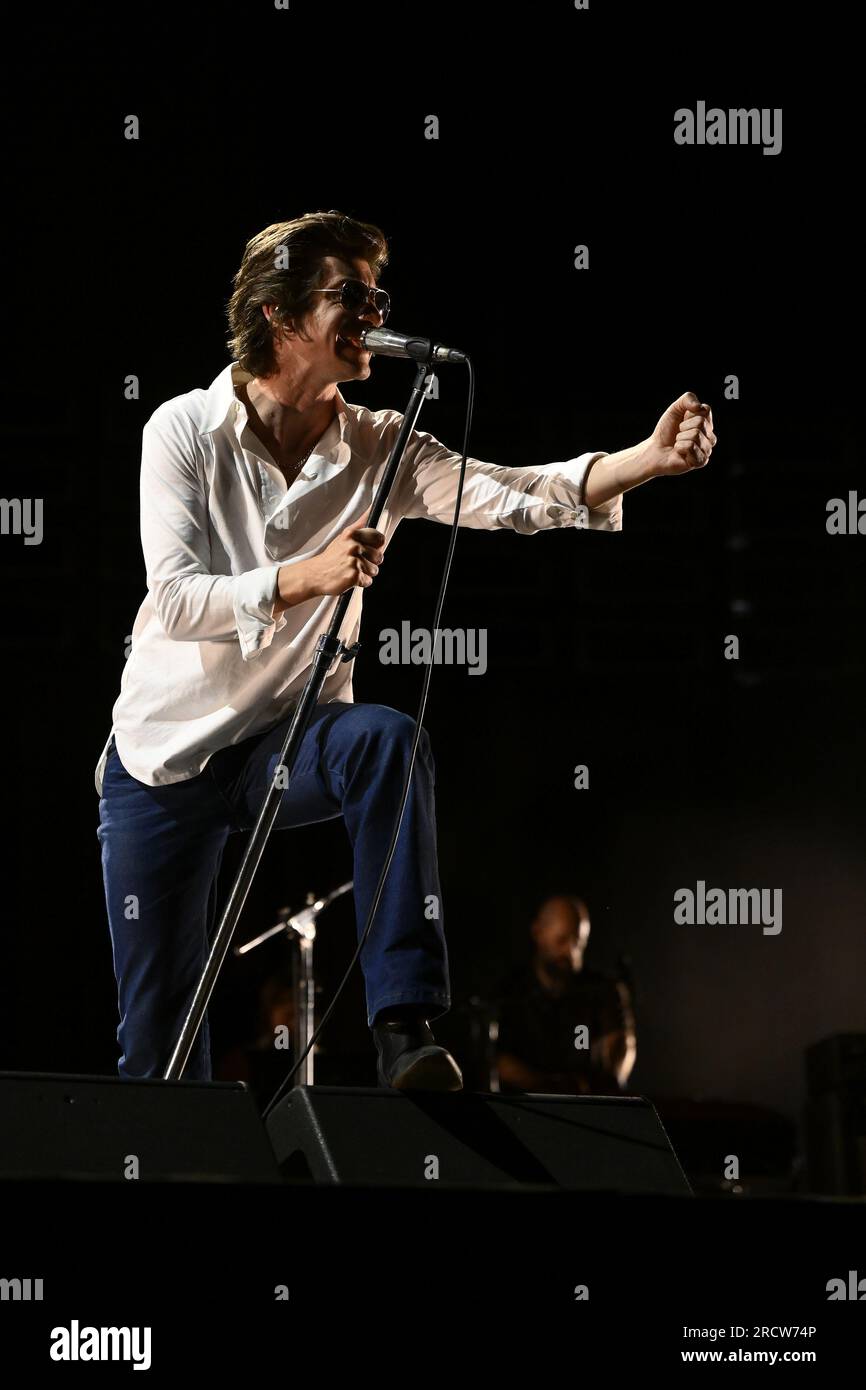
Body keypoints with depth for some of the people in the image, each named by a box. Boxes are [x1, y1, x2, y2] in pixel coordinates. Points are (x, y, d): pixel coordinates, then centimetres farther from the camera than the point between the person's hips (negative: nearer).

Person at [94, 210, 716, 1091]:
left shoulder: (378, 450, -4)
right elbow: (175, 600, -21)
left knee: (387, 739, -33)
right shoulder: (185, 431, -10)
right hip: (163, 757, -1)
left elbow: (511, 495, -20)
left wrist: (649, 458, -36)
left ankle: (405, 1033, -34)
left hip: (282, 750, 2)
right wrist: (305, 577, -38)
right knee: (157, 1041, -2)